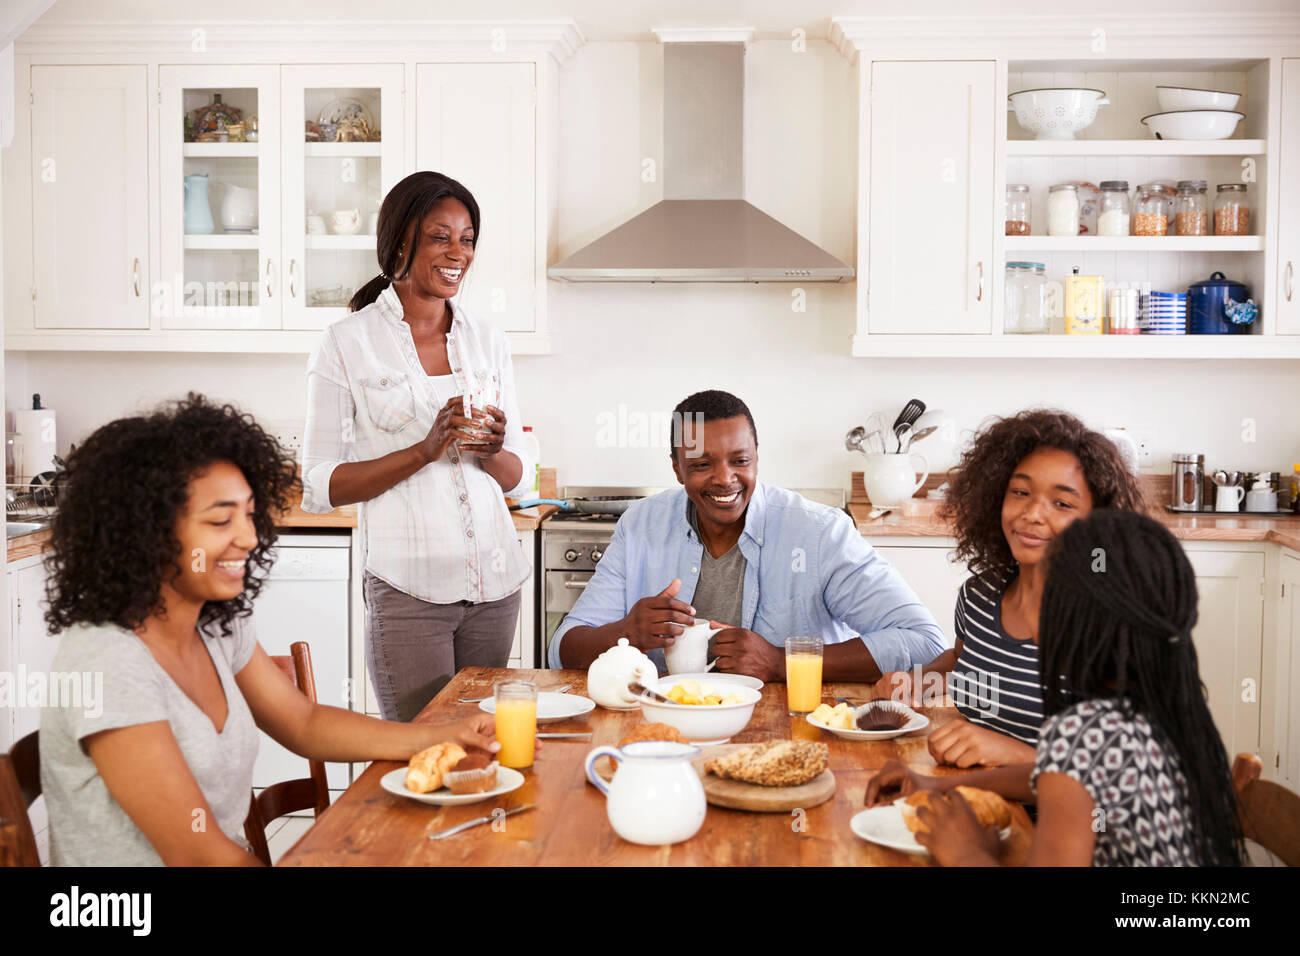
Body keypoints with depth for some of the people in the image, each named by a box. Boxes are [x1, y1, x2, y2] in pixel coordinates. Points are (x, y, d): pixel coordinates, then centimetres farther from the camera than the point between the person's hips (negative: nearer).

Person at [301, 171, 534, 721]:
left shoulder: (487, 342, 10)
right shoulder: (348, 344, -3)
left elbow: (519, 478, 13)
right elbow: (319, 489, -8)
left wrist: (491, 452, -10)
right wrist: (425, 449, -18)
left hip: (496, 583, 5)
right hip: (408, 591, -4)